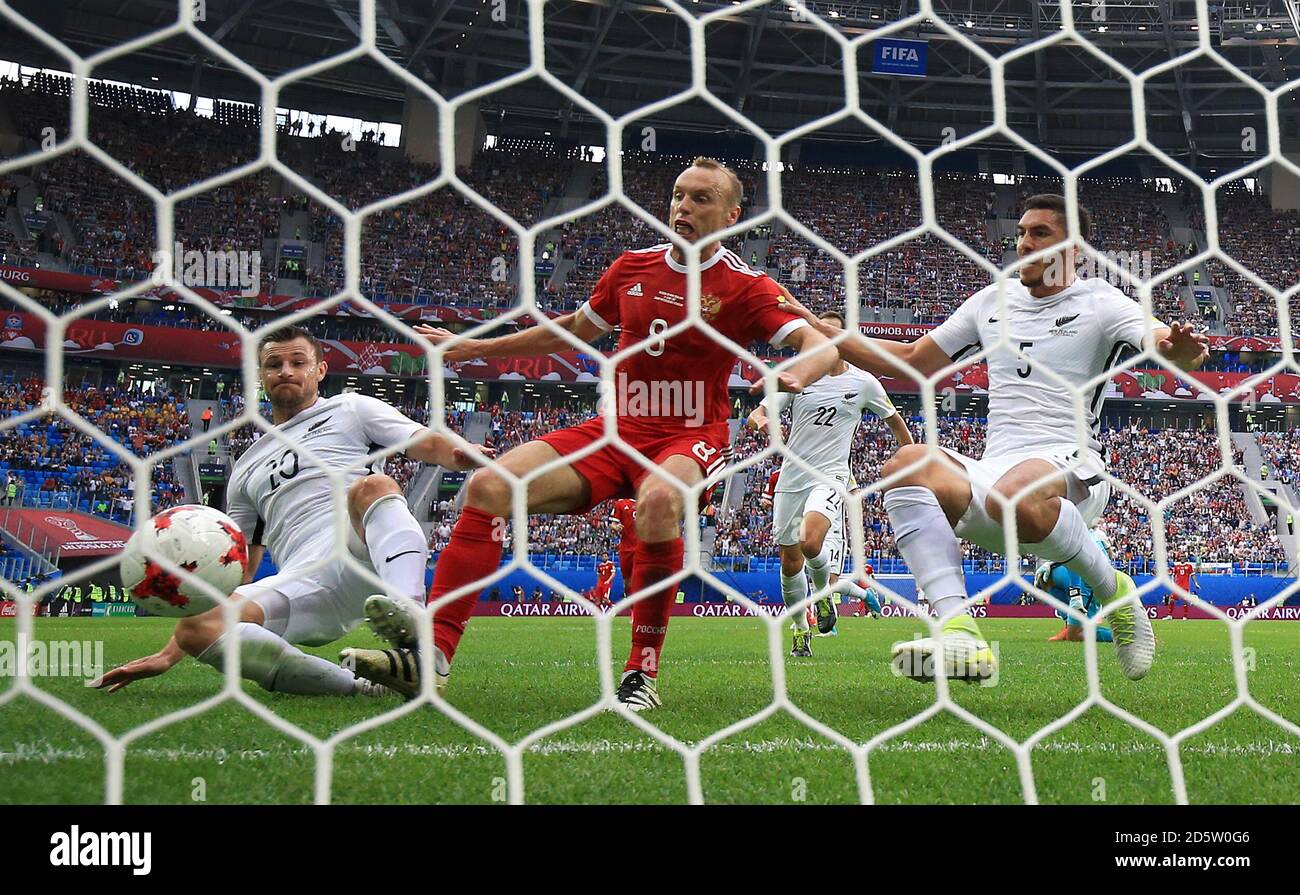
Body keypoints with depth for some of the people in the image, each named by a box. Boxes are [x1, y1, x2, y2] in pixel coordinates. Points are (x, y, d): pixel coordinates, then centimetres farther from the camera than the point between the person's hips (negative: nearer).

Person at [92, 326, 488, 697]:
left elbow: (427, 442, 7)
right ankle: (355, 685, -31)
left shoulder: (350, 408, 23)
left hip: (362, 552, -3)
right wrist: (170, 655, 22)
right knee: (195, 628, -25)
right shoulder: (246, 469, 33)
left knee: (371, 486, -36)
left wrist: (459, 453, -19)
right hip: (303, 585, 4)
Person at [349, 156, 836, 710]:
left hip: (690, 438, -4)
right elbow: (575, 328, 26)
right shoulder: (632, 267, 11)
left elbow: (819, 346, -12)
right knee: (490, 485, -17)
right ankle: (433, 652, -23)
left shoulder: (744, 286, -4)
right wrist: (476, 348, 28)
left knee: (658, 501, -41)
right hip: (615, 430, 5)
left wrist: (793, 376, -37)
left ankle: (642, 673, -26)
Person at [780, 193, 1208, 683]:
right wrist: (818, 331, 21)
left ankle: (1112, 588, -9)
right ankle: (960, 633, -42)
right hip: (993, 469, 5)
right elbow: (912, 362, 29)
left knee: (1015, 496, -41)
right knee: (908, 464, -28)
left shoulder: (1097, 301, 7)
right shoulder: (993, 300, 22)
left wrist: (1181, 349, -35)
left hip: (1069, 465, -4)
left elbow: (1166, 343, -9)